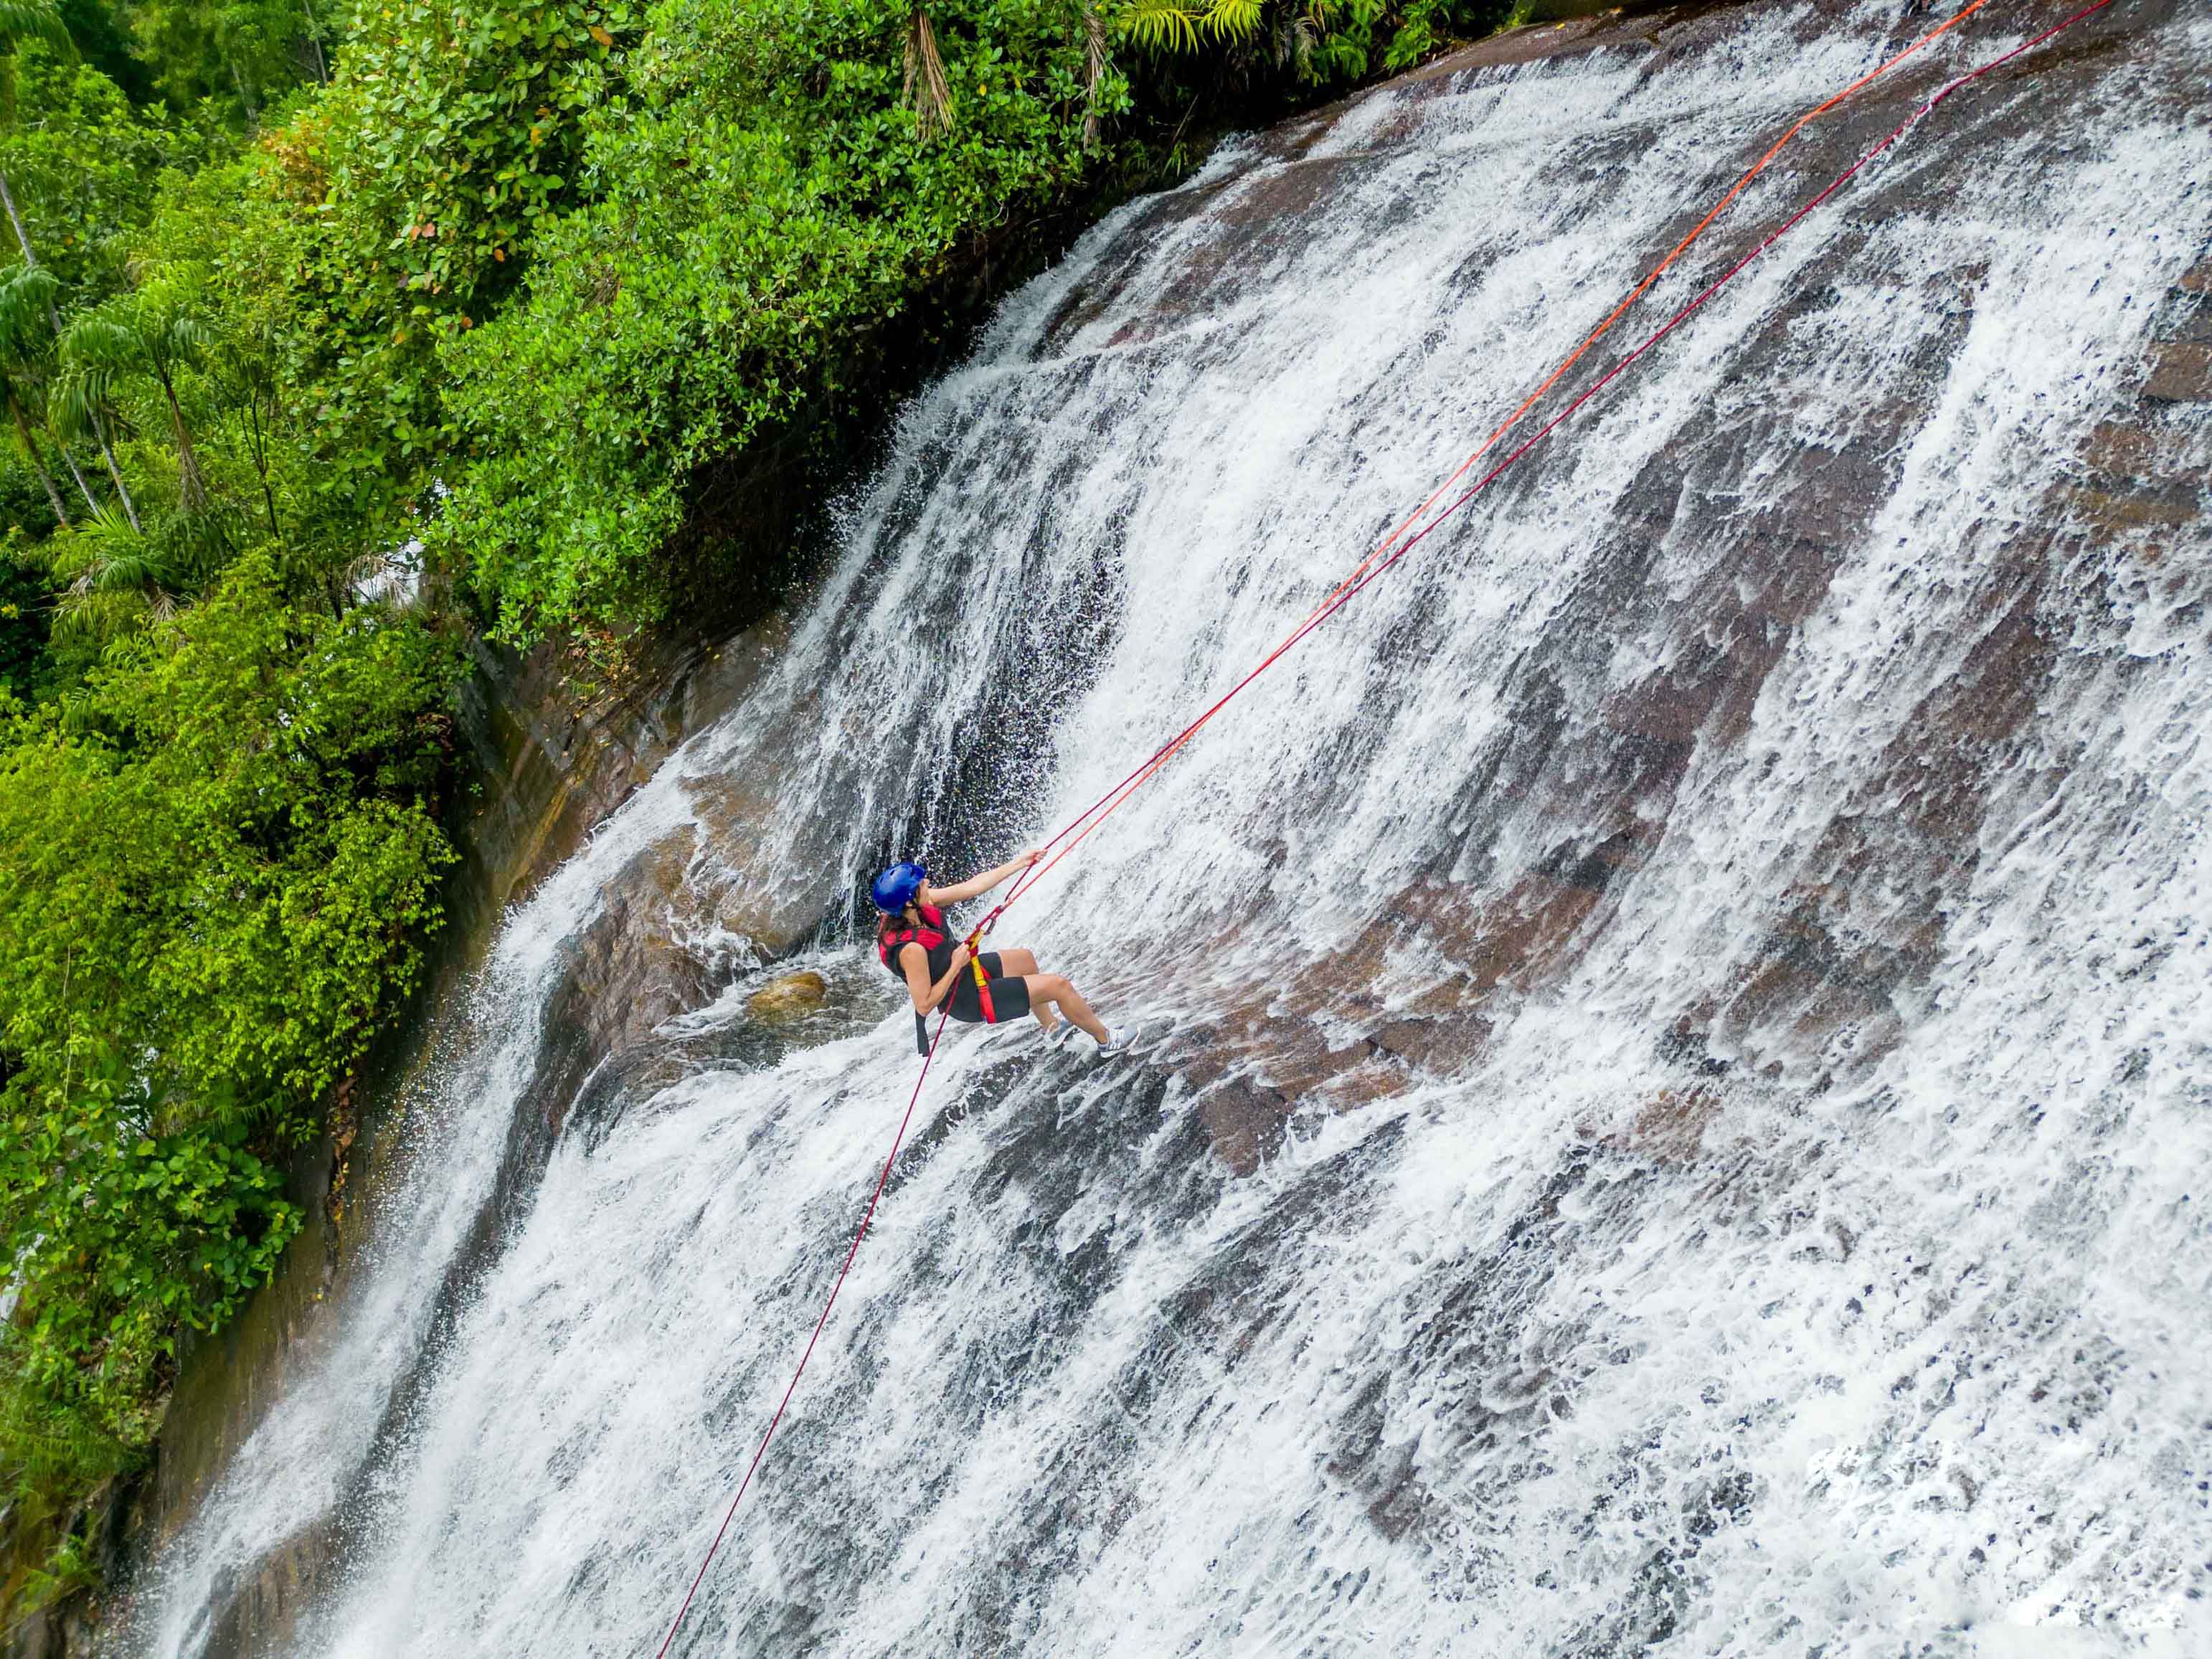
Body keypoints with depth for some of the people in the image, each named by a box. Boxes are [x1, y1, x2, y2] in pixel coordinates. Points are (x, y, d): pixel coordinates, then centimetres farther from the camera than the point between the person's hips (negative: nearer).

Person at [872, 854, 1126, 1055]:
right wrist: (956, 966, -29)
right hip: (968, 999, -9)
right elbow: (924, 1005, -31)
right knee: (1059, 985, -2)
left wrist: (1019, 863, -8)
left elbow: (972, 886, -9)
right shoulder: (911, 948, -38)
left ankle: (1051, 1025, 54)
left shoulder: (920, 904, -15)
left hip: (964, 969, 9)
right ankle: (1105, 1039, 23)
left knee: (1026, 959, 31)